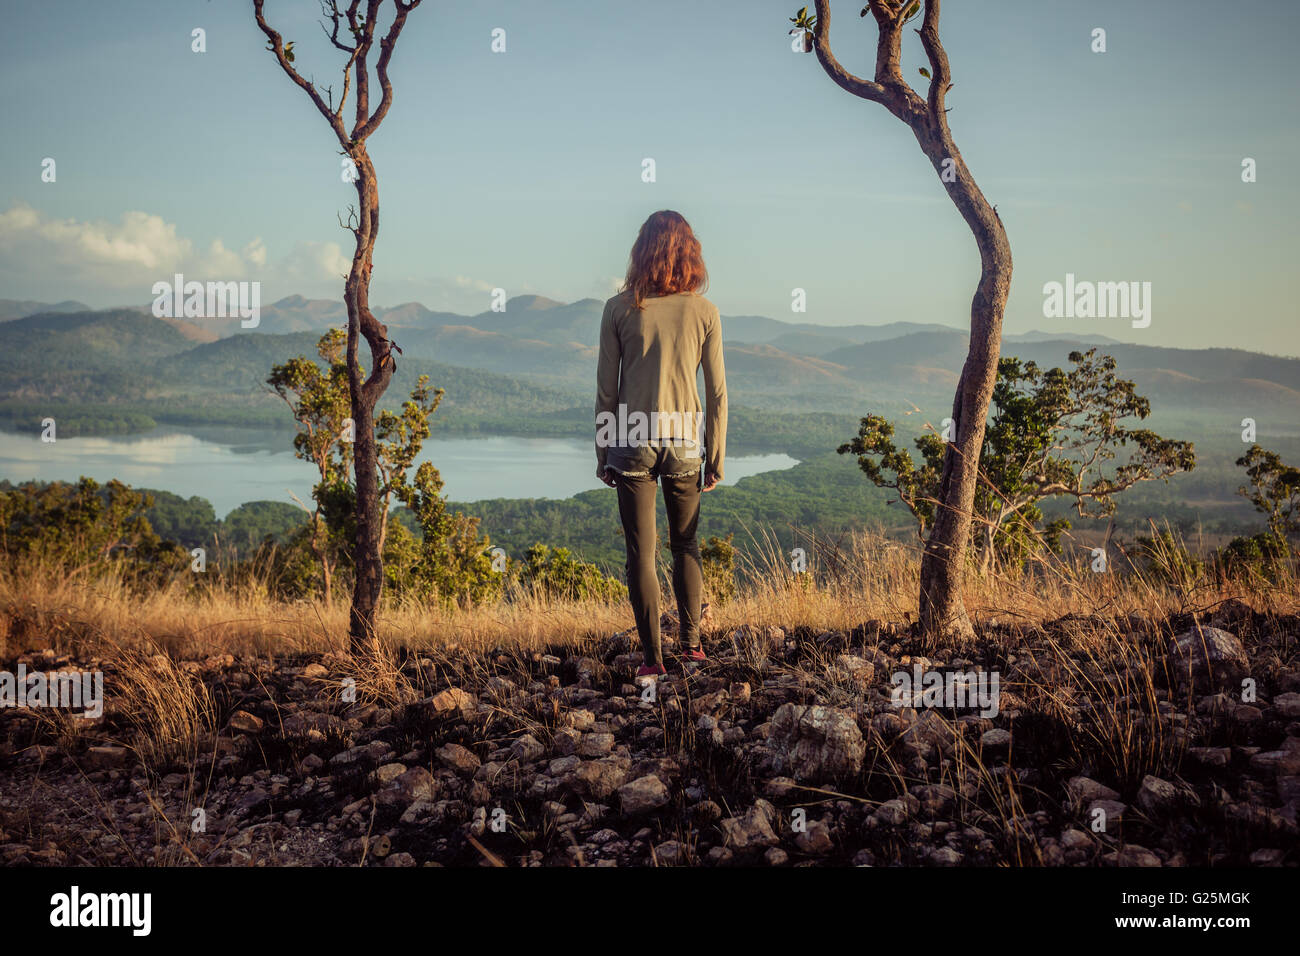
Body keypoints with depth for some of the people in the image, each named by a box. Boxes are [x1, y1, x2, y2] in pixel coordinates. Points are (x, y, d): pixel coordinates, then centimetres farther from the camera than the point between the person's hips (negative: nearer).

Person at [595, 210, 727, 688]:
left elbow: (606, 389, -1)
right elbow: (717, 392, 2)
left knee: (641, 551, 5)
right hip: (685, 444, 1)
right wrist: (716, 458, 11)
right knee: (685, 544, 18)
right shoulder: (704, 312, -2)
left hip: (632, 443, -1)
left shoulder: (620, 309, -4)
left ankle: (652, 660, 6)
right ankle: (690, 645, 22)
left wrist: (603, 453, 9)